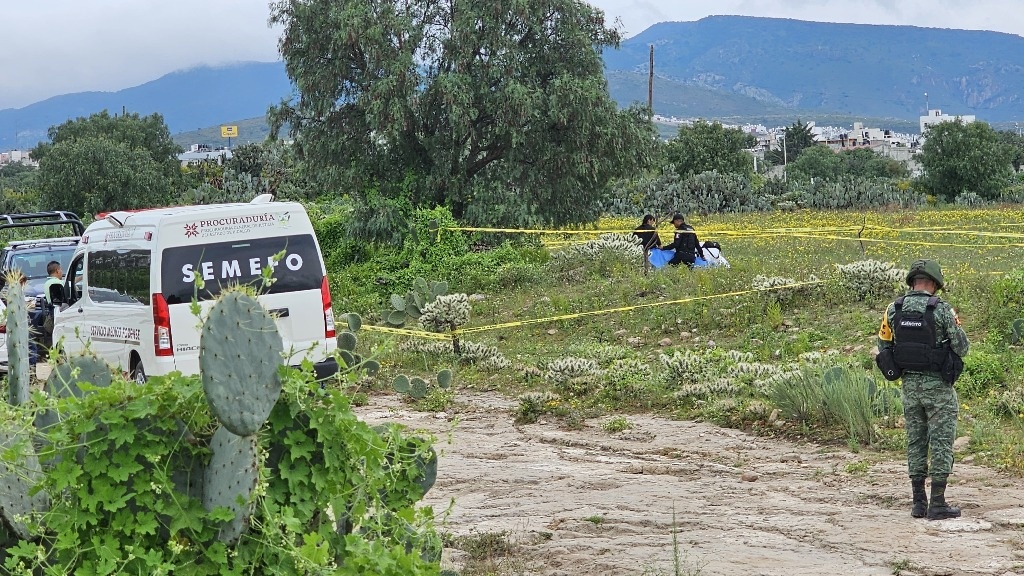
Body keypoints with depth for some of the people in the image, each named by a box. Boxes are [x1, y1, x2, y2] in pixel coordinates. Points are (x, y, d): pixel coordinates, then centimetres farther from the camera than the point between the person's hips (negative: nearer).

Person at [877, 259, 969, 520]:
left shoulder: (893, 310, 0)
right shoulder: (942, 310, -13)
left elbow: (883, 346, 6)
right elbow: (962, 347, -8)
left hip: (909, 384, 5)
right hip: (938, 385, -4)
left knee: (915, 441, 12)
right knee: (941, 442, 1)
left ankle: (919, 503, 14)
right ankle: (938, 503, -1)